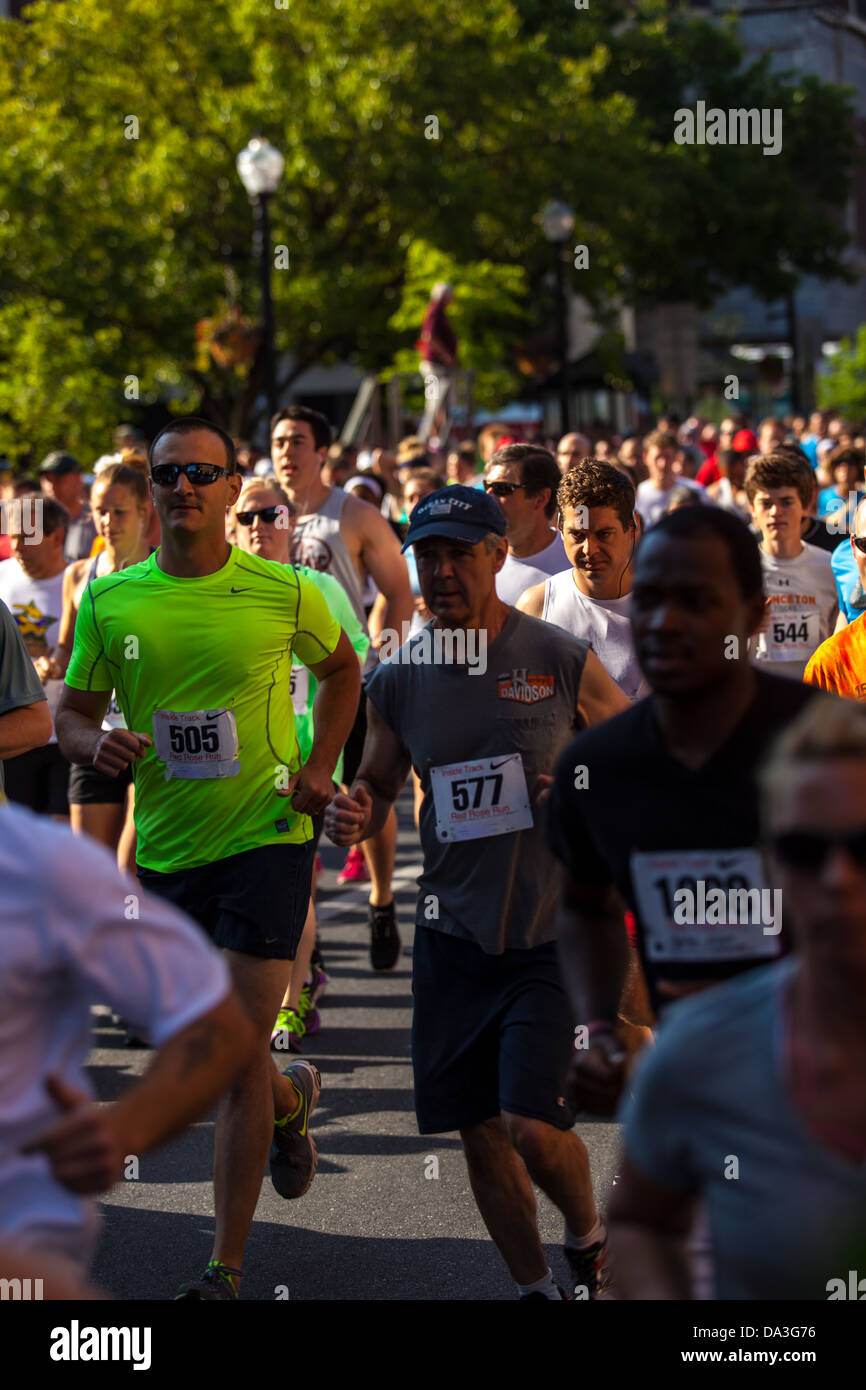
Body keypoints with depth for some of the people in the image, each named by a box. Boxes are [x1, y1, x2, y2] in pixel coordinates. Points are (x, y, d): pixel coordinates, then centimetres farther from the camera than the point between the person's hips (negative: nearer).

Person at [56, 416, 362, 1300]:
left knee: (237, 1050, -10)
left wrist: (320, 766, 1)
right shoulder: (110, 601, 0)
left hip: (266, 837, -4)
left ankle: (224, 1270, -2)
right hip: (165, 850, 4)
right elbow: (71, 715, 7)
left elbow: (340, 670, 14)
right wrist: (96, 743, -16)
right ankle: (291, 1100, 51)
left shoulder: (285, 594, -5)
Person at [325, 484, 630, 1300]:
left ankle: (589, 1238, 20)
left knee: (535, 1124, -12)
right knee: (479, 1132, 8)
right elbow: (378, 784, 16)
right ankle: (534, 1286, 28)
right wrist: (352, 816, -7)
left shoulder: (561, 661, -7)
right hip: (452, 935, 4)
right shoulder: (397, 681, 2)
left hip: (555, 933, -4)